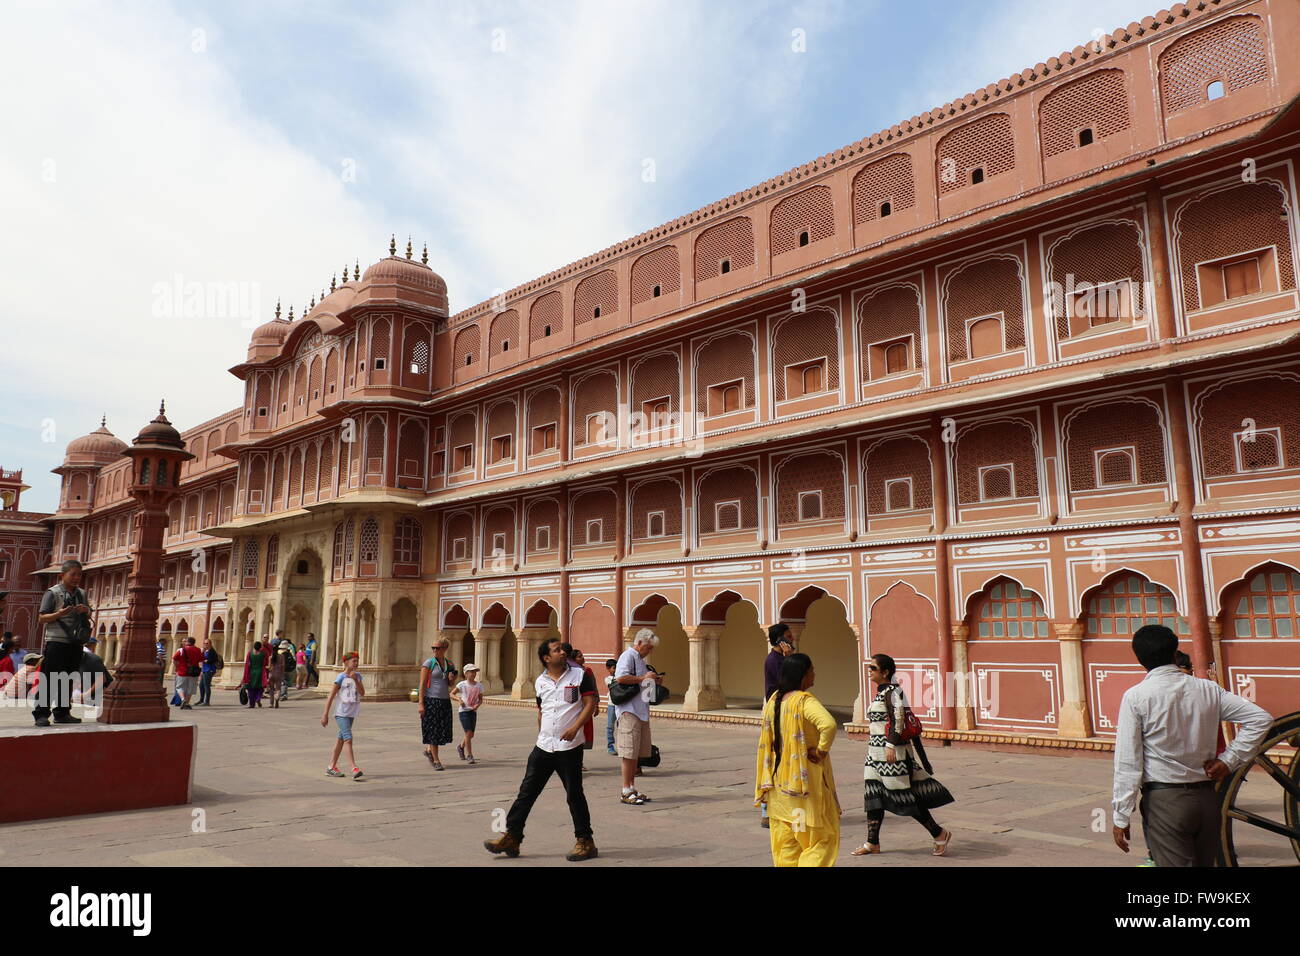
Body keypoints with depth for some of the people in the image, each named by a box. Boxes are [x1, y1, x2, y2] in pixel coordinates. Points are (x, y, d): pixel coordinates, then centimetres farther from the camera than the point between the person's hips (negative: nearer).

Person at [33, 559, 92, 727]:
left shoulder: (81, 594, 15)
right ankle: (41, 714, -2)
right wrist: (59, 614, -23)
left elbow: (89, 617, 22)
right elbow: (41, 618, -6)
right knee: (49, 680, -6)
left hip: (75, 643, 6)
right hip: (56, 642, -6)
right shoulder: (53, 593, -2)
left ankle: (62, 713, 17)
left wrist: (86, 611, -1)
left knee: (68, 680, 10)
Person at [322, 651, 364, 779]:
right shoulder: (341, 678, -10)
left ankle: (331, 767, 23)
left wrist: (356, 680, -16)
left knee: (341, 739, 13)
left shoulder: (357, 676, 6)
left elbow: (362, 693, -3)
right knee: (348, 739, -14)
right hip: (341, 713, -7)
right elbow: (330, 697, -9)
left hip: (351, 713, 7)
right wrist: (325, 714, -11)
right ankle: (354, 769, -19)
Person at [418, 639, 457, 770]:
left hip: (445, 701, 5)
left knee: (443, 730, 7)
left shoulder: (450, 665, 9)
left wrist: (451, 679, -4)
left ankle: (428, 750, 32)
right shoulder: (428, 663, -5)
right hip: (431, 700, -5)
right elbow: (422, 684, -8)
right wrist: (421, 704, -14)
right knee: (433, 730, 0)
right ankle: (436, 761, 8)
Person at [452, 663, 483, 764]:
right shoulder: (462, 684, -6)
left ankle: (461, 747, 37)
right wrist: (459, 699, -18)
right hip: (464, 711, -4)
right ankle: (469, 755, -4)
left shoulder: (479, 686, 4)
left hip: (473, 711, 4)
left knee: (471, 734, 8)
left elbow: (481, 699, 10)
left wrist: (477, 705, -10)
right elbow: (452, 694, -1)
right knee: (468, 733, -13)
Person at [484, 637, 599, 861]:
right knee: (526, 791, 5)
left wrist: (575, 728, -20)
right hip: (543, 746, 4)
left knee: (574, 795, 2)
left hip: (569, 746, -4)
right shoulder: (540, 682, 9)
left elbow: (590, 704, -8)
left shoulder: (580, 675, -4)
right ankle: (511, 838, 13)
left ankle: (585, 842, 16)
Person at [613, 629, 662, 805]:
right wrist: (643, 678, -17)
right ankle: (626, 792, -2)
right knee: (629, 752, -7)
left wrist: (654, 682, 15)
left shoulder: (640, 659, 22)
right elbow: (620, 678, -24)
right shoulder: (628, 656, -9)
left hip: (641, 711, 10)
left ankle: (632, 789, 18)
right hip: (628, 711, -10)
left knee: (637, 752, 11)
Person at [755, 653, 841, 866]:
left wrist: (764, 786, 14)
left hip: (779, 783, 7)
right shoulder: (805, 701, -18)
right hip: (805, 783, -7)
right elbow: (828, 724, -38)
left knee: (785, 843, 15)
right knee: (824, 836, 7)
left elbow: (765, 744, 9)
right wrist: (821, 749, -20)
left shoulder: (773, 700, 5)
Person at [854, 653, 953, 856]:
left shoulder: (893, 691, -14)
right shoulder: (880, 692, 13)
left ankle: (939, 834, 12)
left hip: (892, 751, -9)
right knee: (873, 794, 8)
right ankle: (872, 842, 14)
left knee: (904, 796, -2)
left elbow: (898, 719, -21)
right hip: (876, 751, 9)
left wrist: (891, 745, -24)